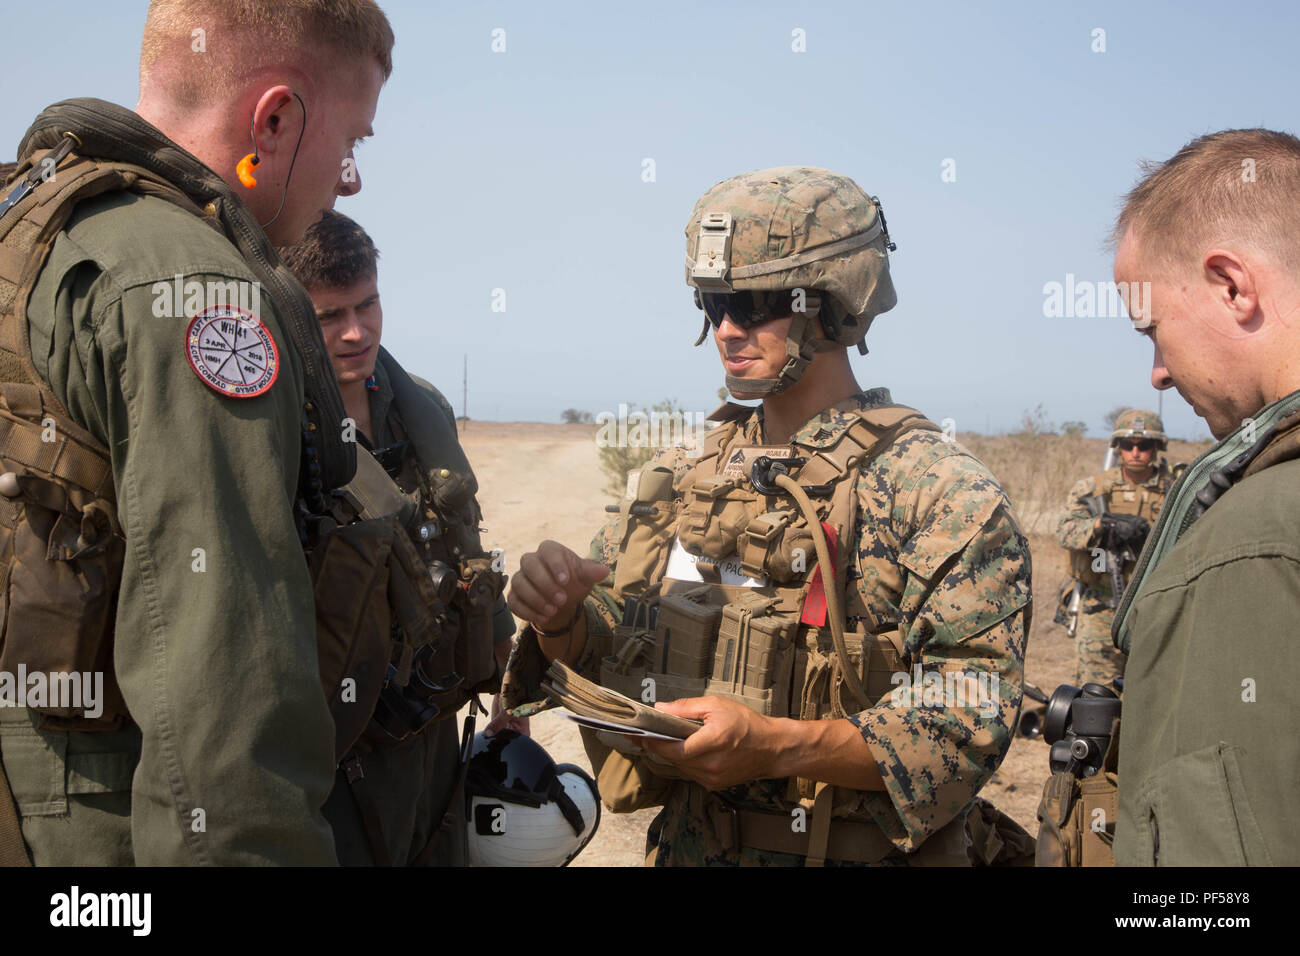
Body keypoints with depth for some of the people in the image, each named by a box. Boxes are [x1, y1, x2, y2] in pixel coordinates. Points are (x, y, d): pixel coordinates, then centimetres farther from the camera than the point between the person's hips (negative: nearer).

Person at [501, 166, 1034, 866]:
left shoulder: (939, 489, -16)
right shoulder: (677, 478, 1)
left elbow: (970, 713, -23)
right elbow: (605, 660, 8)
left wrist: (775, 746, -33)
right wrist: (560, 621, -15)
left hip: (861, 853, -5)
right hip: (686, 843, 5)